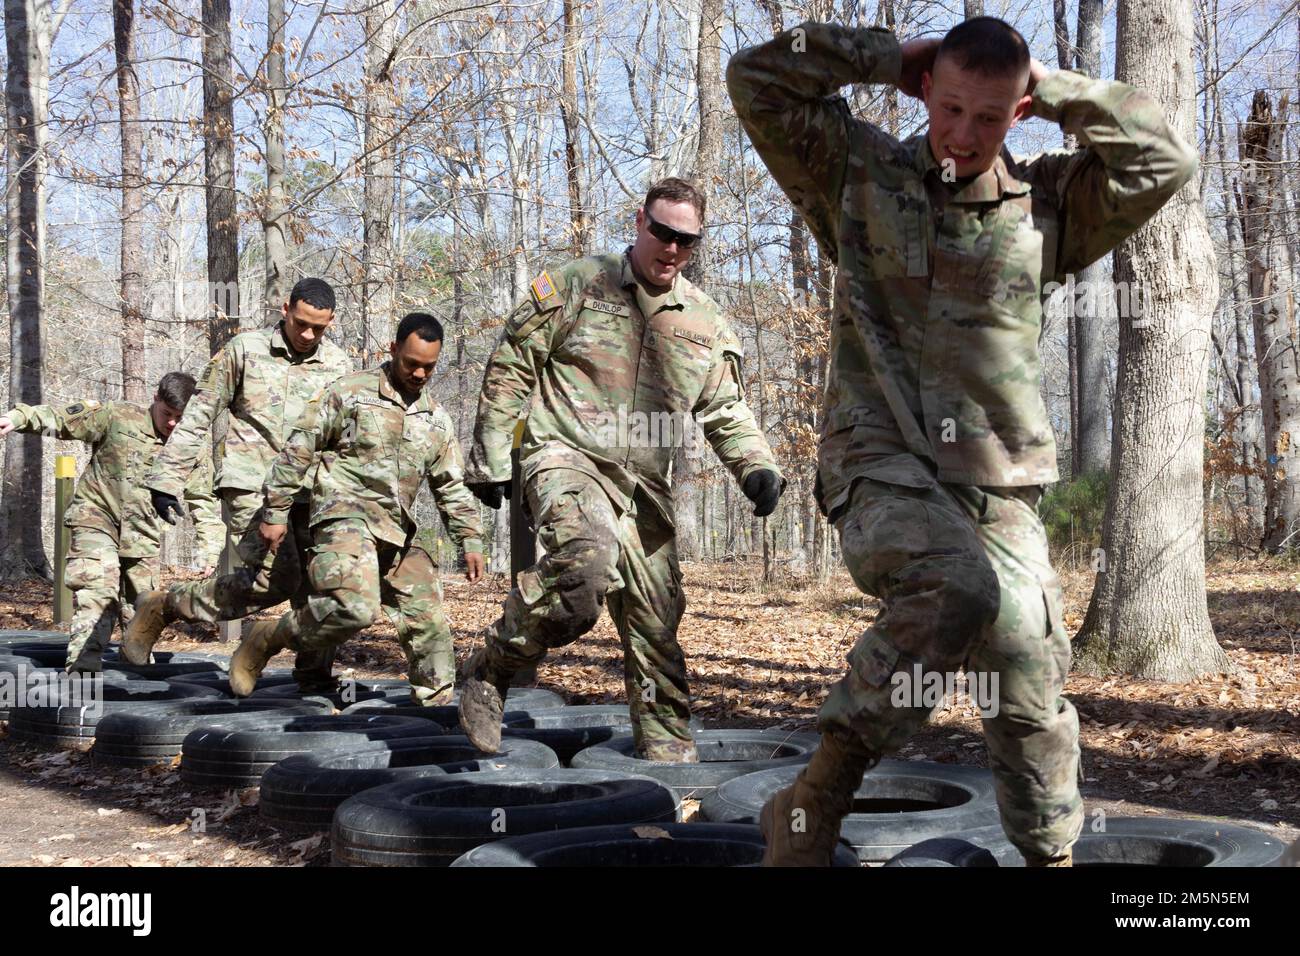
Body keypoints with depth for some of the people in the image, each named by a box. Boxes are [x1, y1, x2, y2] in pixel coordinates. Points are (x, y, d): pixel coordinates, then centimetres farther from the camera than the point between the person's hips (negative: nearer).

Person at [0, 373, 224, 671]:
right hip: (96, 515, -3)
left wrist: (210, 552, -10)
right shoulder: (117, 417, -8)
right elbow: (61, 418, -4)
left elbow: (204, 502, -1)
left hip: (142, 533, 3)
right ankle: (83, 665, -26)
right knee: (96, 590, -21)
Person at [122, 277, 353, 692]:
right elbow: (198, 416, 3)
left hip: (309, 492, 5)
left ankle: (316, 676, 11)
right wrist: (167, 479, 0)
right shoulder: (244, 350, 0)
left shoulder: (339, 365, 10)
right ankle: (166, 606, -2)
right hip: (251, 483, -4)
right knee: (276, 578, -18)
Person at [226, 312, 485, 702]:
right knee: (356, 608, -26)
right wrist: (275, 512, -4)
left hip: (399, 529, 6)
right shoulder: (350, 393, -1)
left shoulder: (437, 420, 15)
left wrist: (471, 540, 13)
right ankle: (265, 641, -6)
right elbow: (298, 451, -1)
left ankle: (439, 701, 18)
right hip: (345, 514, -6)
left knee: (427, 619, 3)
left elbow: (452, 488, 22)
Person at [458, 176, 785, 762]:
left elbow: (726, 410, 20)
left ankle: (665, 740, 23)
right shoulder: (576, 285, 1)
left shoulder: (706, 324, 13)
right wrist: (491, 457, -1)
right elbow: (510, 368, 3)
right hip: (567, 458, -5)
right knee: (588, 561, -33)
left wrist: (757, 467, 0)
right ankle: (491, 669, -14)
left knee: (656, 614, 7)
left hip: (644, 487, 6)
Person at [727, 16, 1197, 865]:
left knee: (1032, 691, 3)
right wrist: (890, 58, 3)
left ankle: (1052, 853, 22)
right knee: (956, 588, -34)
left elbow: (1166, 159, 6)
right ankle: (814, 805, -26)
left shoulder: (1046, 202, 11)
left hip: (1000, 489, 4)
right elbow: (757, 76, 2)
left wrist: (1058, 93, 4)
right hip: (882, 468, -4)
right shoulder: (861, 175, 5)